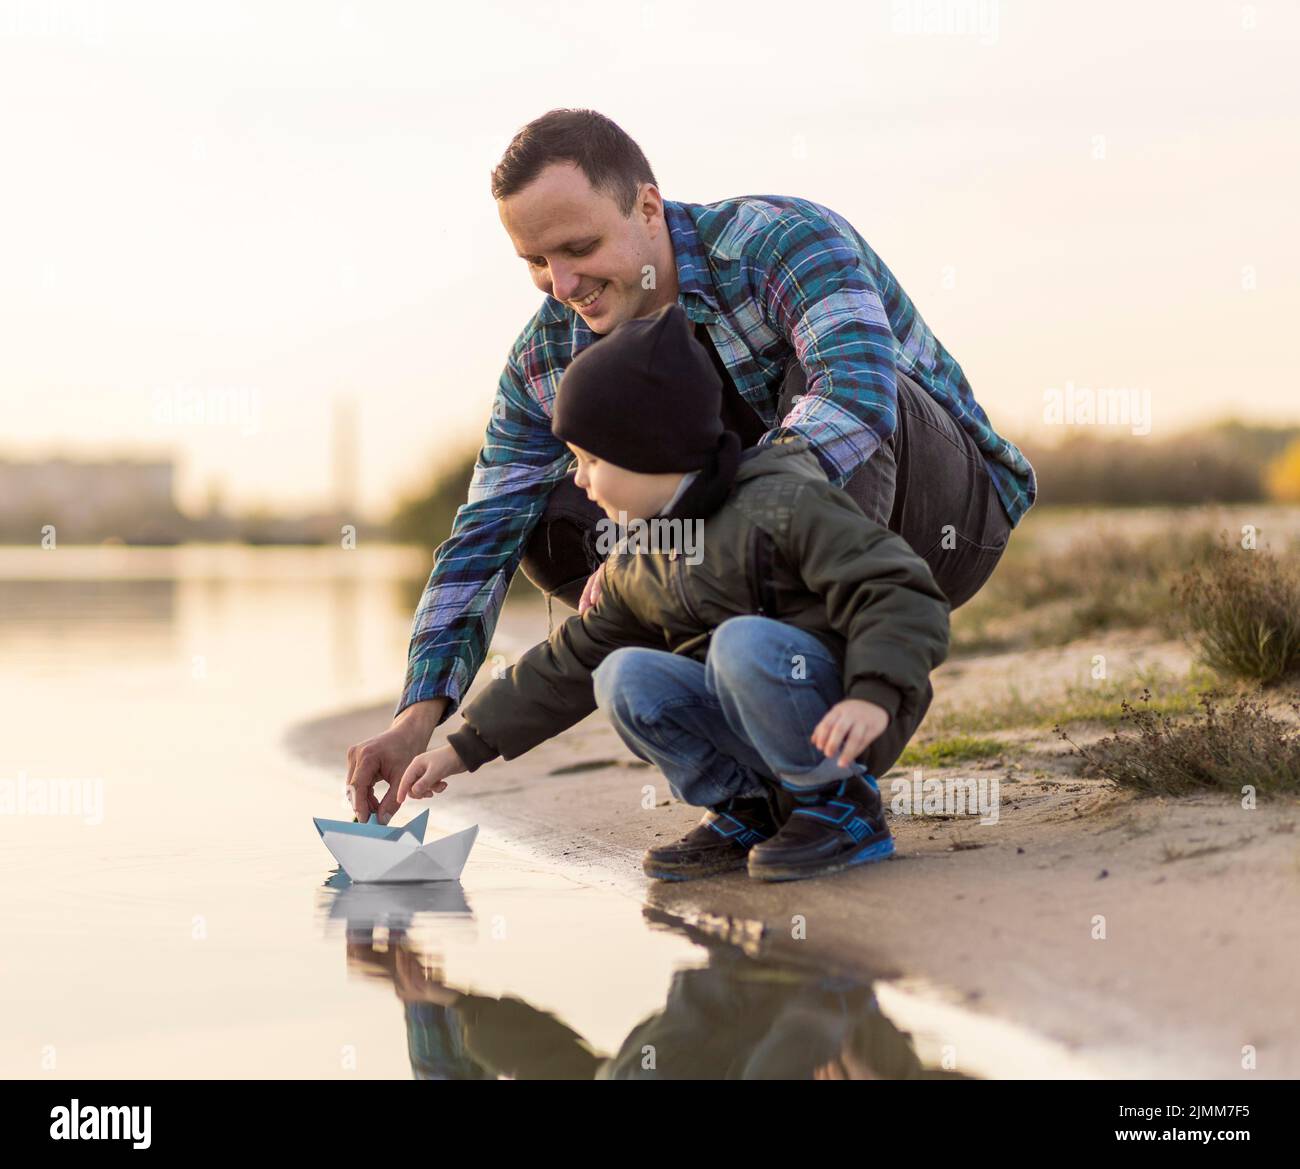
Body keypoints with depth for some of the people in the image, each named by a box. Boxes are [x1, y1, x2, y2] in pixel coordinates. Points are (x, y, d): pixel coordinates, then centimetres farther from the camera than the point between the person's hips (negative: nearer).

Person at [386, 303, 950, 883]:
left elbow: (901, 597, -22)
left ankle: (845, 808, -15)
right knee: (625, 676, -15)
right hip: (751, 728, 6)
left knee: (744, 640, -33)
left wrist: (873, 698, -37)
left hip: (842, 720, -6)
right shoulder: (634, 565, 9)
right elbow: (569, 663, 17)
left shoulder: (784, 507, -16)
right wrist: (465, 746, 13)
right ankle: (747, 809, -2)